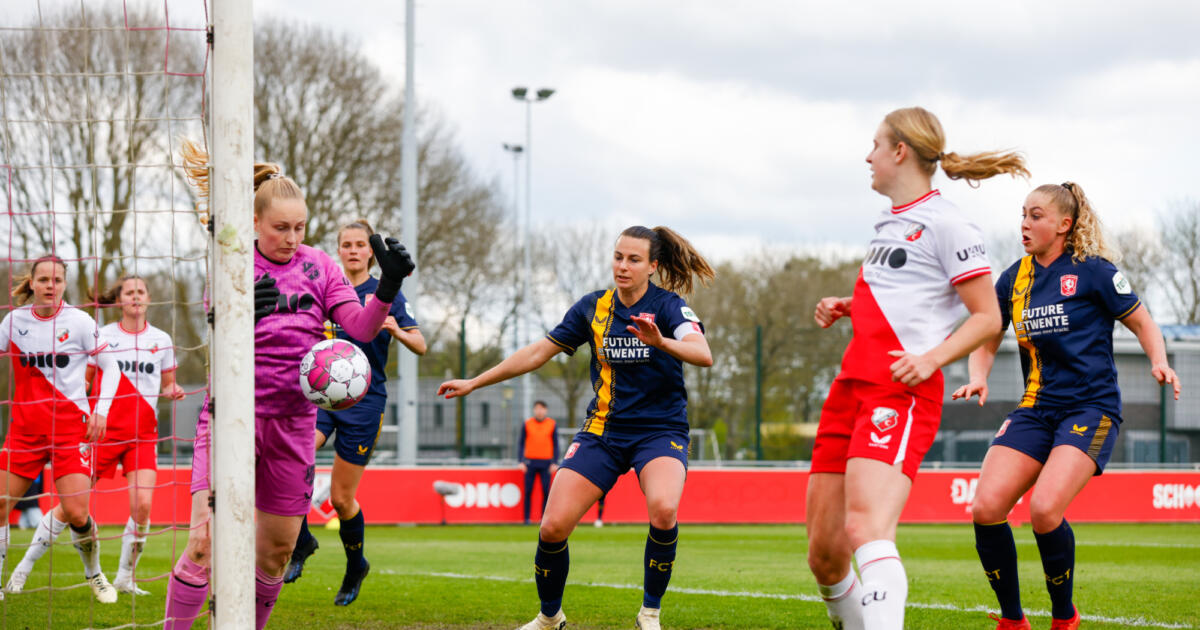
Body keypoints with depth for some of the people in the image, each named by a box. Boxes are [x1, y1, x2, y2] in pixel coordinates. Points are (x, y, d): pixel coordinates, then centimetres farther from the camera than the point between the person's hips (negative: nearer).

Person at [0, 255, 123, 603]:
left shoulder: (79, 321, -4)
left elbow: (110, 366, 2)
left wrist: (101, 411, -7)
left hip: (71, 426, -3)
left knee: (75, 513, -10)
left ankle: (94, 574, 17)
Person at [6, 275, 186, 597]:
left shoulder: (161, 340, 8)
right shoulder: (102, 336, 3)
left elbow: (167, 384, 18)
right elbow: (85, 379, 10)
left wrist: (173, 391, -4)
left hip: (143, 434, 1)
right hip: (105, 429, -1)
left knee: (142, 503, -17)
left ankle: (125, 576, 2)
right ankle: (25, 565, 10)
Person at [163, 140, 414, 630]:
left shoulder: (317, 265, 5)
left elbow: (362, 328, -2)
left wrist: (388, 286, -20)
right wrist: (242, 315, -34)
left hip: (293, 419, 4)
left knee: (278, 546, 9)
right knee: (205, 540, -15)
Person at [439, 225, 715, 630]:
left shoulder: (667, 306, -8)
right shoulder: (593, 308, 4)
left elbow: (703, 355, -25)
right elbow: (539, 352, 12)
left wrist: (662, 342, -44)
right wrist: (474, 383, 14)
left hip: (660, 432, -3)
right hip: (603, 430, 4)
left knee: (663, 510, -33)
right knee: (552, 527, -10)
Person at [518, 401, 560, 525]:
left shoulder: (552, 424, 6)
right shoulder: (527, 424, 5)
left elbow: (555, 444, 8)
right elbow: (521, 443, 8)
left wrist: (554, 462, 0)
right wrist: (521, 461, -1)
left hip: (546, 462, 0)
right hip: (530, 461, 0)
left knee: (546, 491, -5)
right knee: (528, 491, -1)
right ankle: (526, 518, 4)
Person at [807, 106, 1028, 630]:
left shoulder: (945, 223, -4)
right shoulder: (890, 222, 22)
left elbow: (987, 317, -6)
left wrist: (931, 359, -20)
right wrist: (845, 308, 18)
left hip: (901, 391, -9)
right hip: (852, 385, 9)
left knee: (866, 528, -28)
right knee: (823, 553, 6)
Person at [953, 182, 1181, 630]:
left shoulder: (1092, 271, -5)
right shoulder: (1014, 280, 9)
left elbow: (1143, 323, 3)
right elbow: (986, 341, 18)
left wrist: (1159, 363, -15)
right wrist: (977, 378, -2)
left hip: (1091, 408, -5)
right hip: (1036, 409, 5)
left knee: (1045, 509, -25)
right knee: (986, 508, -13)